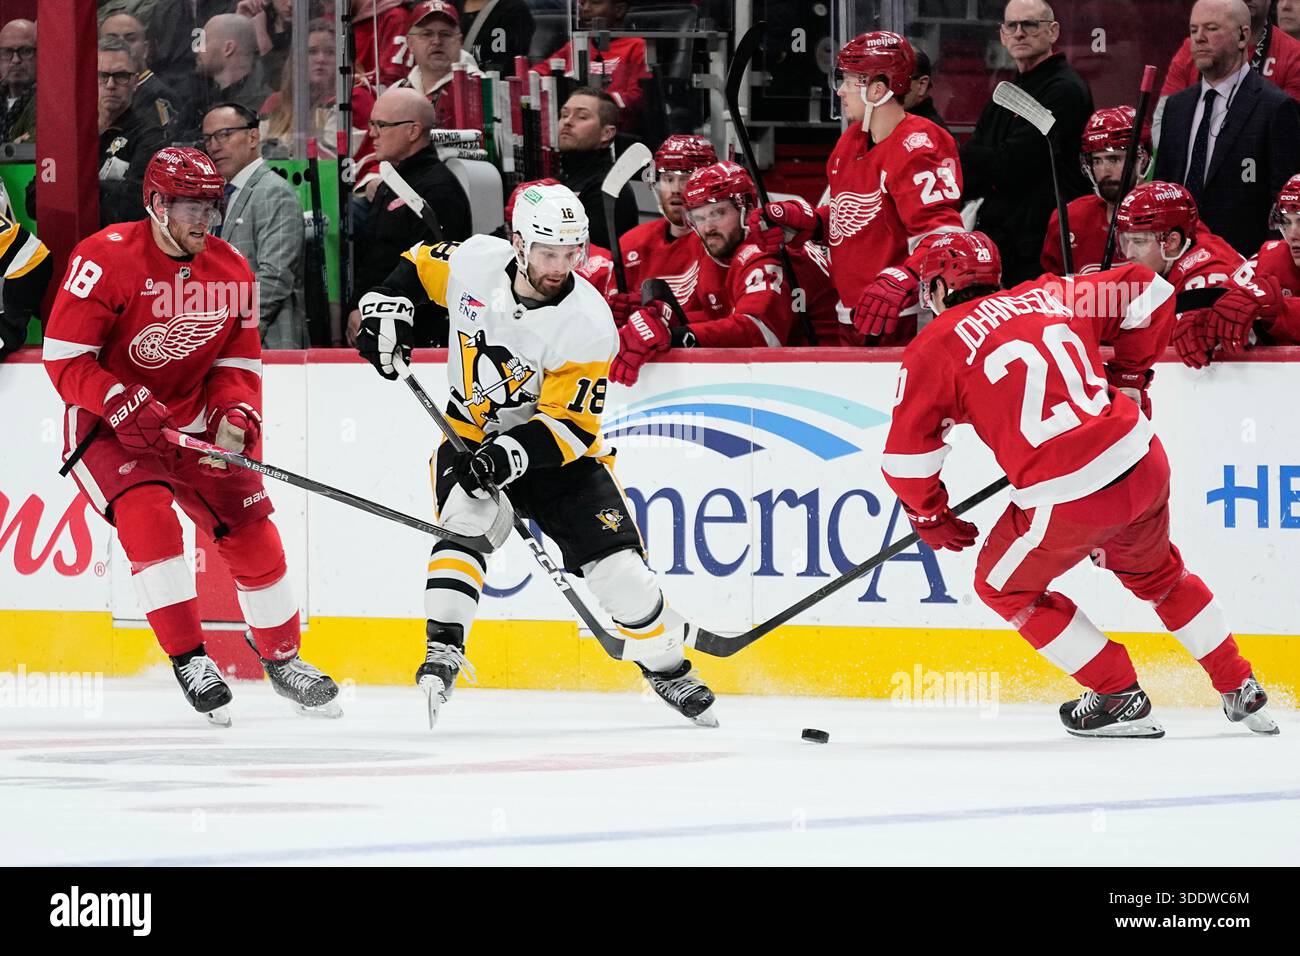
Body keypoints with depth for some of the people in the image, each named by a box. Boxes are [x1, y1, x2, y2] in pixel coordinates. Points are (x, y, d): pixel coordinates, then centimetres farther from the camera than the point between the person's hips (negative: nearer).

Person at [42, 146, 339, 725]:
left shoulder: (232, 271, -2)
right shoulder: (106, 258, -20)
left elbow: (238, 362, 5)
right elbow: (64, 357, -19)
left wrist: (235, 417, -16)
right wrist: (126, 406, -30)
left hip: (192, 424, 5)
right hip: (106, 422, -5)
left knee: (251, 529, 0)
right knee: (148, 517, -28)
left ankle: (282, 658, 21)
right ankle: (189, 660, -18)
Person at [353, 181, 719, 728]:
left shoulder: (587, 324, -24)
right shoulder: (473, 262, -16)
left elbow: (570, 424, -25)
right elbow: (418, 267, 7)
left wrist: (515, 452, -39)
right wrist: (386, 307, -10)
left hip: (554, 451, -2)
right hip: (473, 436, 2)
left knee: (616, 565, -10)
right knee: (463, 525, -28)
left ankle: (667, 668, 12)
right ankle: (442, 652, -27)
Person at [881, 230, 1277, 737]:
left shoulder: (934, 347, 3)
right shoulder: (1050, 296, 15)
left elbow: (906, 455, 2)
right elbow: (1149, 292, 19)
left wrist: (931, 519, 19)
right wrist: (1127, 374, 29)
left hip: (1067, 502, -6)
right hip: (1144, 466, 6)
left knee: (1005, 587, 21)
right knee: (1155, 572, 33)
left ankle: (1119, 697, 20)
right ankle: (1241, 690, 35)